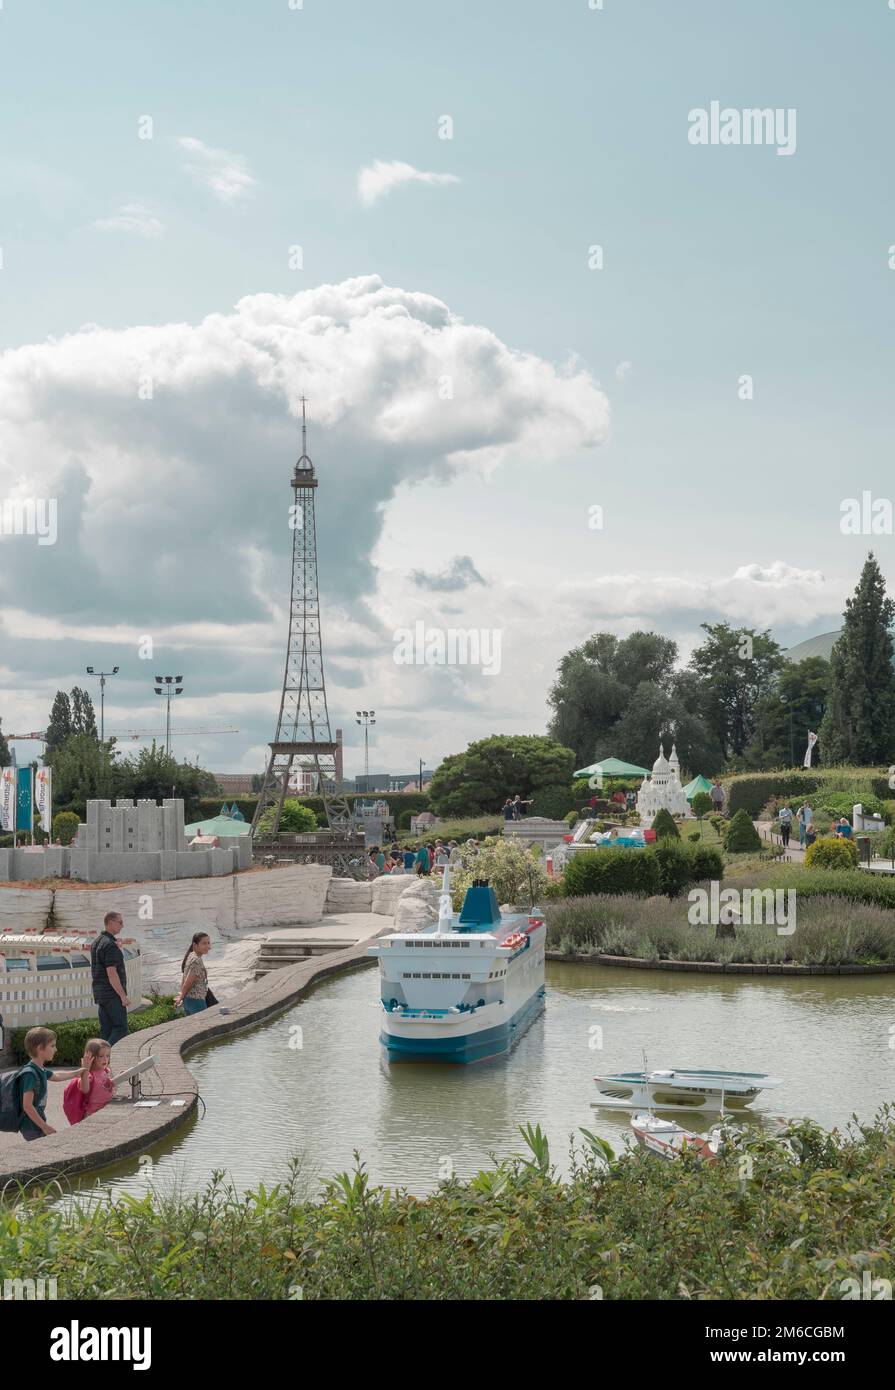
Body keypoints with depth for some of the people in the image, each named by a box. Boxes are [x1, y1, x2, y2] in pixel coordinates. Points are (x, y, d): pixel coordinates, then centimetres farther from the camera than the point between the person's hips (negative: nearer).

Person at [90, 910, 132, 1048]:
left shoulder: (96, 942, 14)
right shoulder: (110, 944, -17)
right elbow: (111, 973, -21)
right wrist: (123, 996, -18)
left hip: (100, 993, 9)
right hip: (113, 994, -9)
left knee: (106, 1030, 9)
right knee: (121, 1028, -8)